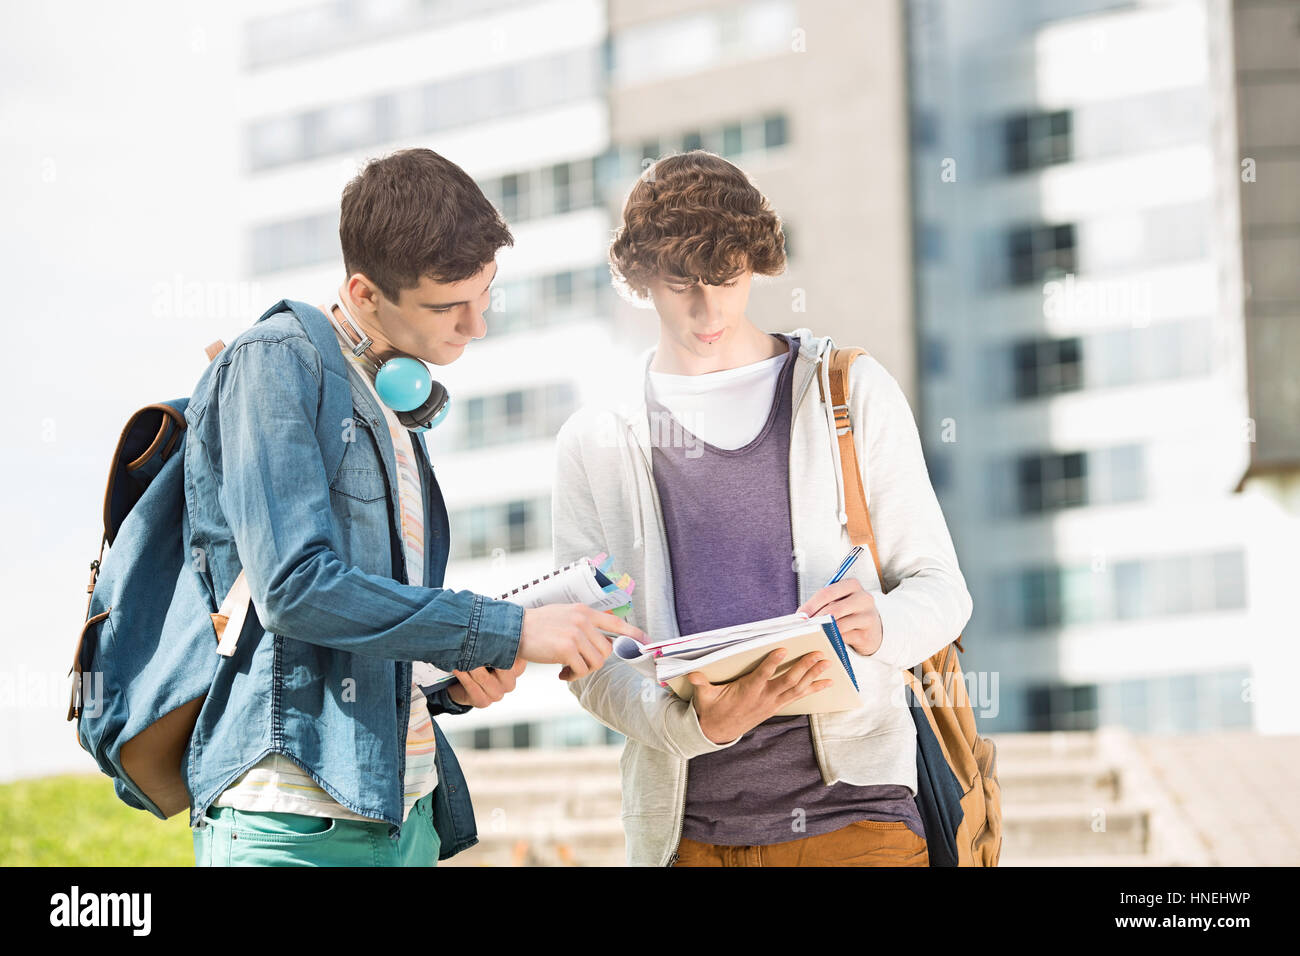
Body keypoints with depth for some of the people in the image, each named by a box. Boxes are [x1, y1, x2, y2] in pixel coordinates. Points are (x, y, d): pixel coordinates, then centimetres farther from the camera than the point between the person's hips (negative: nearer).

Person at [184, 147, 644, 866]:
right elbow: (294, 586, -18)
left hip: (406, 808, 8)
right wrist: (507, 631, -16)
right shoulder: (276, 362, -6)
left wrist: (453, 677, 4)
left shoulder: (399, 408, 20)